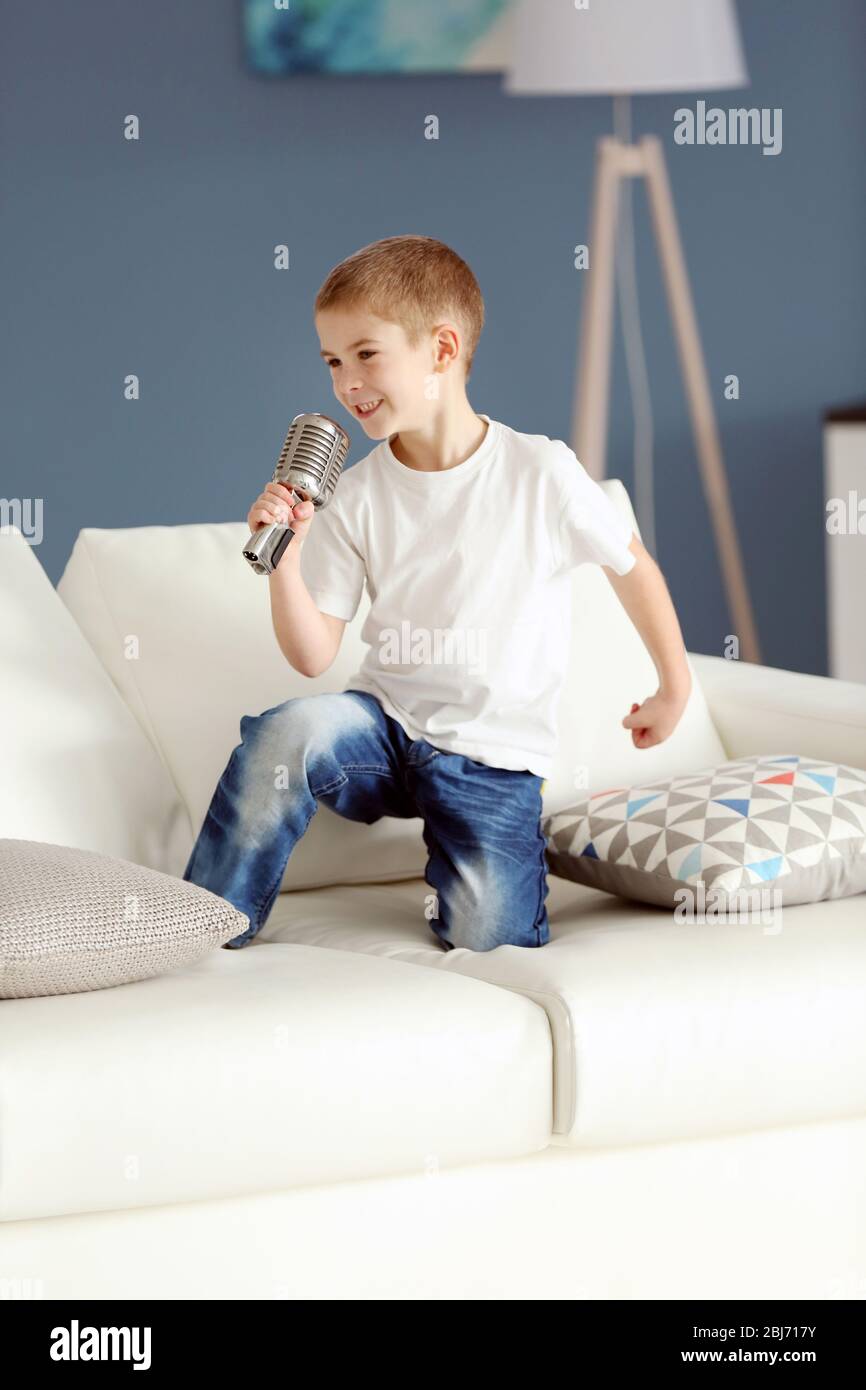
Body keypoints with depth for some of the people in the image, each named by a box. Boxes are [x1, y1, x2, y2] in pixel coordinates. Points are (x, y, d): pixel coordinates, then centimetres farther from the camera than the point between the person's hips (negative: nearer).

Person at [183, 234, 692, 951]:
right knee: (285, 734, -30)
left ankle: (518, 863, 18)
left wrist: (675, 687, 16)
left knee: (486, 939, -16)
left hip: (493, 755, -2)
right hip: (387, 723, 2)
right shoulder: (355, 499, -3)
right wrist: (284, 556, -19)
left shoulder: (541, 474, -10)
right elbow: (313, 655, -3)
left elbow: (632, 565, 6)